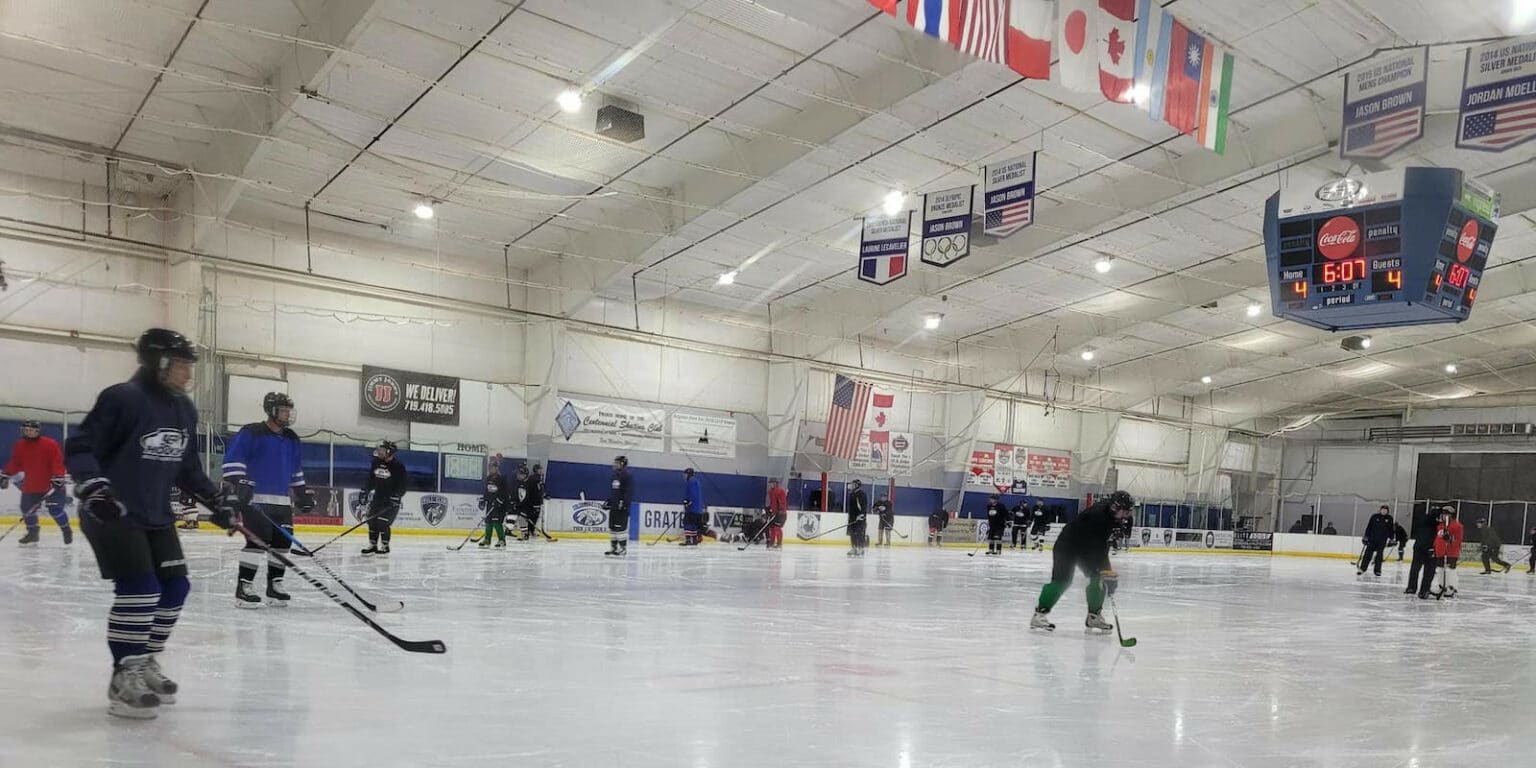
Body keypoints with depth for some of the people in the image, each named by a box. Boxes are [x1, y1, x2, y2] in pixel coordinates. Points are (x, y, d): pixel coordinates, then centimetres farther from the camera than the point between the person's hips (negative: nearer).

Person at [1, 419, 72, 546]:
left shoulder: (50, 444, -14)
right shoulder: (19, 446, 4)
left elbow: (57, 462, -17)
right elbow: (15, 463, 14)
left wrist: (58, 478, -24)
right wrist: (5, 475, 6)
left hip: (51, 484, -6)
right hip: (30, 485, 6)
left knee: (55, 510, -9)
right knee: (27, 508, 7)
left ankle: (67, 531, 11)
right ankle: (32, 533, 27)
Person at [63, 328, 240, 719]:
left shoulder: (184, 410, 8)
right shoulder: (122, 399, -17)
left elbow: (187, 467, 18)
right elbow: (78, 448, -17)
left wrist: (216, 498, 12)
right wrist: (92, 486, -31)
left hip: (156, 515, 8)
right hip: (112, 512, -8)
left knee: (174, 587, 7)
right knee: (139, 590, -15)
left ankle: (145, 663, 25)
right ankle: (124, 678, -2)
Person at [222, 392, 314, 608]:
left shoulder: (291, 439, 16)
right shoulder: (251, 433, -6)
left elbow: (296, 469, 26)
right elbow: (232, 459, -11)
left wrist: (302, 491, 23)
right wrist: (239, 483, -21)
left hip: (282, 501, 7)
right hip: (255, 499, -7)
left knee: (282, 541, 6)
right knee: (258, 541, -15)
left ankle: (274, 586, 17)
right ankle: (243, 587, -9)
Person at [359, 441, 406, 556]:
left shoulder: (398, 466, -13)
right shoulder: (376, 463, 7)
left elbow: (401, 486, -15)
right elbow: (370, 480, 17)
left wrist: (395, 499, -22)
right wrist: (365, 492, 13)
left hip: (391, 500, -7)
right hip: (377, 497, 7)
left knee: (383, 522, -13)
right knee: (372, 520, 4)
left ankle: (385, 546, -2)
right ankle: (373, 545, 15)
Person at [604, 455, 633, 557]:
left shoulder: (627, 476, -10)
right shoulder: (614, 476, 18)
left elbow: (629, 491, -17)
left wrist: (624, 502, -24)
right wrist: (608, 502, 20)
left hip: (622, 507, -9)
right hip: (613, 506, 9)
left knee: (621, 527, -10)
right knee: (612, 527, 10)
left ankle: (622, 548, -7)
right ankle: (614, 547, 17)